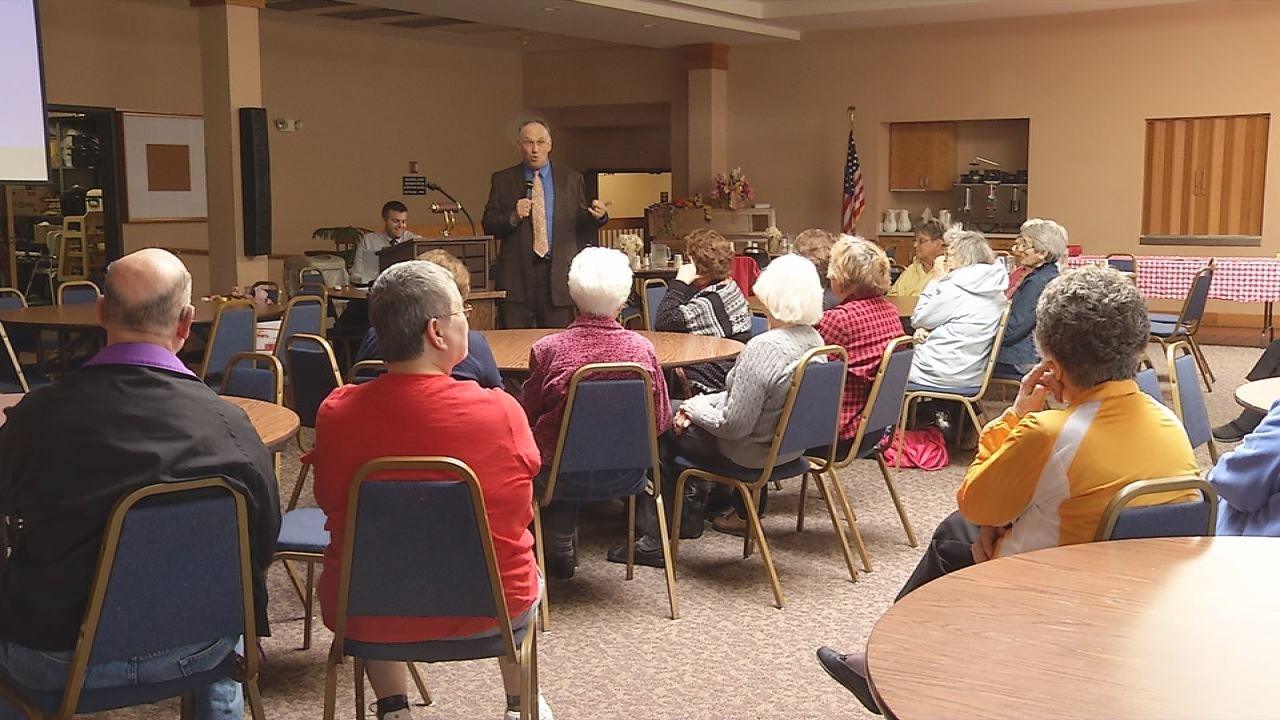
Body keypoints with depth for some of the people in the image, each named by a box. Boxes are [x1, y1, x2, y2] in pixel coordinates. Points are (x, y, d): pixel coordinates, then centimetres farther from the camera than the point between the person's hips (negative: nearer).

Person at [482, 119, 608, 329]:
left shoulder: (572, 179, 10)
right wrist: (513, 217, -13)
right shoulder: (502, 180, 9)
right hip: (516, 273, 0)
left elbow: (581, 225, 11)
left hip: (559, 274, 0)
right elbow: (488, 224, 5)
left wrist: (597, 216, -10)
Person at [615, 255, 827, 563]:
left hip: (751, 452, -9)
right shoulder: (814, 340, -3)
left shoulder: (763, 348, -31)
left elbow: (734, 425, -27)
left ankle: (656, 540, 17)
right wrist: (704, 402, 3)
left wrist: (696, 409, -8)